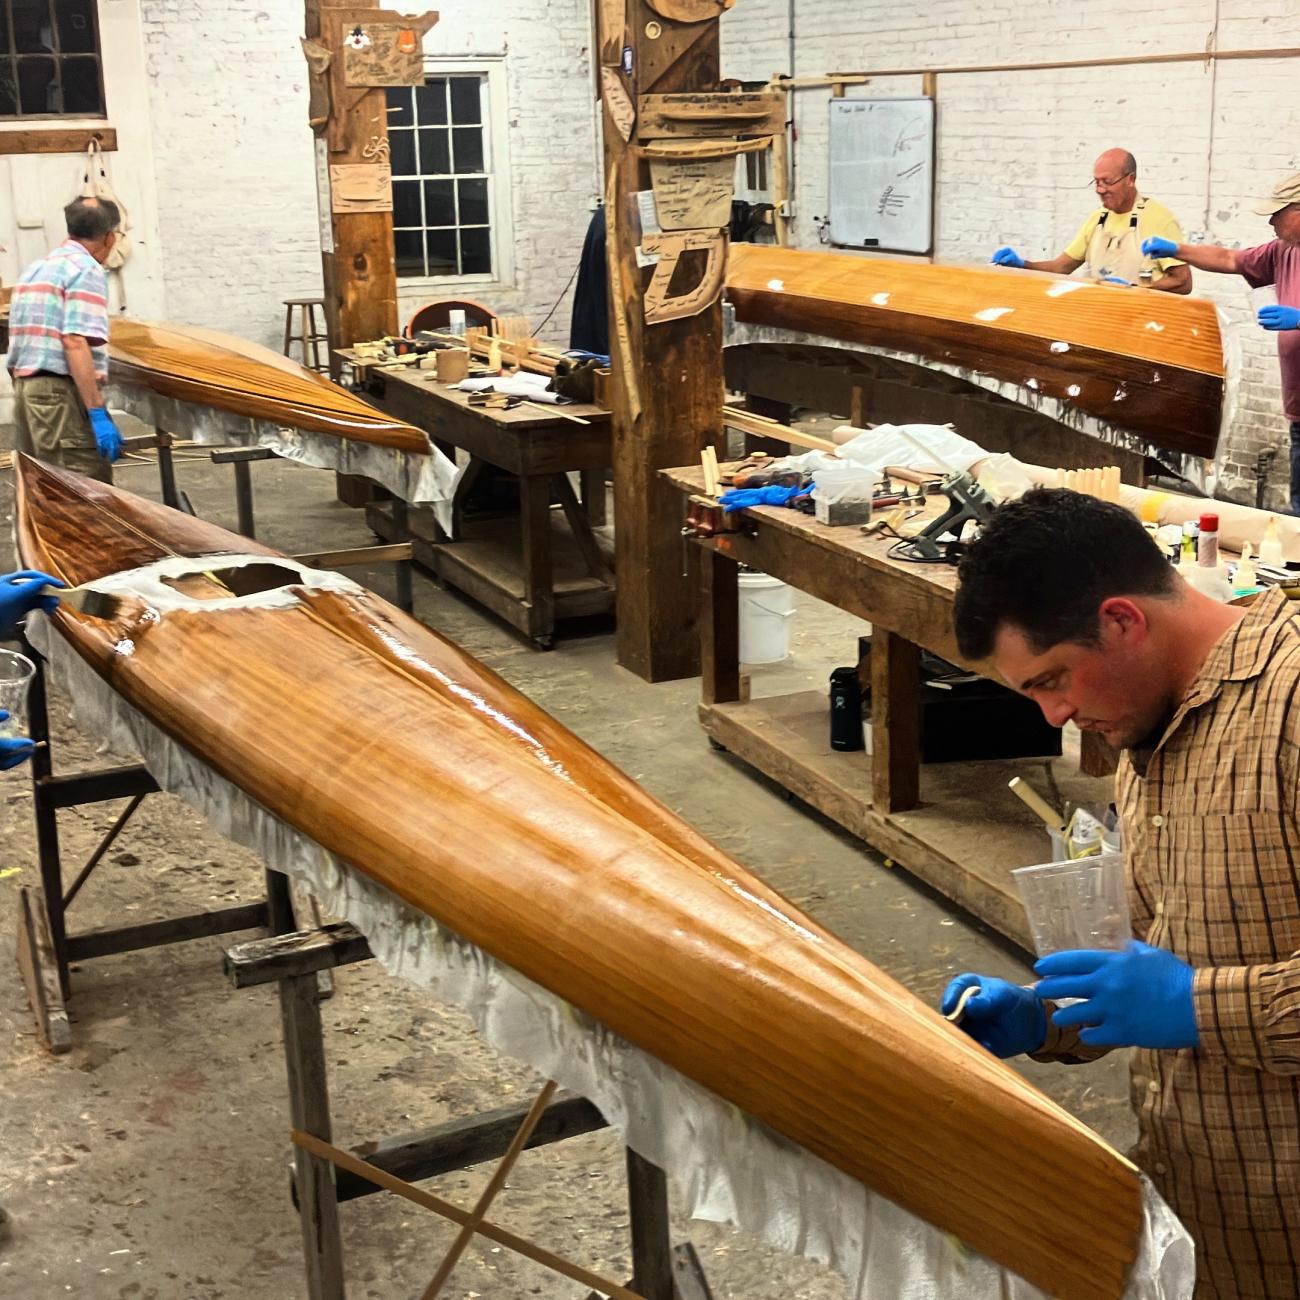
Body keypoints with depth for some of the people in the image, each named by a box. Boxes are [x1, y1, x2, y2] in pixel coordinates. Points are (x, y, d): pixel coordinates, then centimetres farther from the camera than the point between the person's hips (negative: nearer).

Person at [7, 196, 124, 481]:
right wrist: (98, 413, -22)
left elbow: (20, 343, 19)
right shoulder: (86, 269, -8)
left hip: (25, 390, 9)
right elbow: (75, 343, -19)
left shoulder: (34, 269, 18)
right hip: (62, 394, -9)